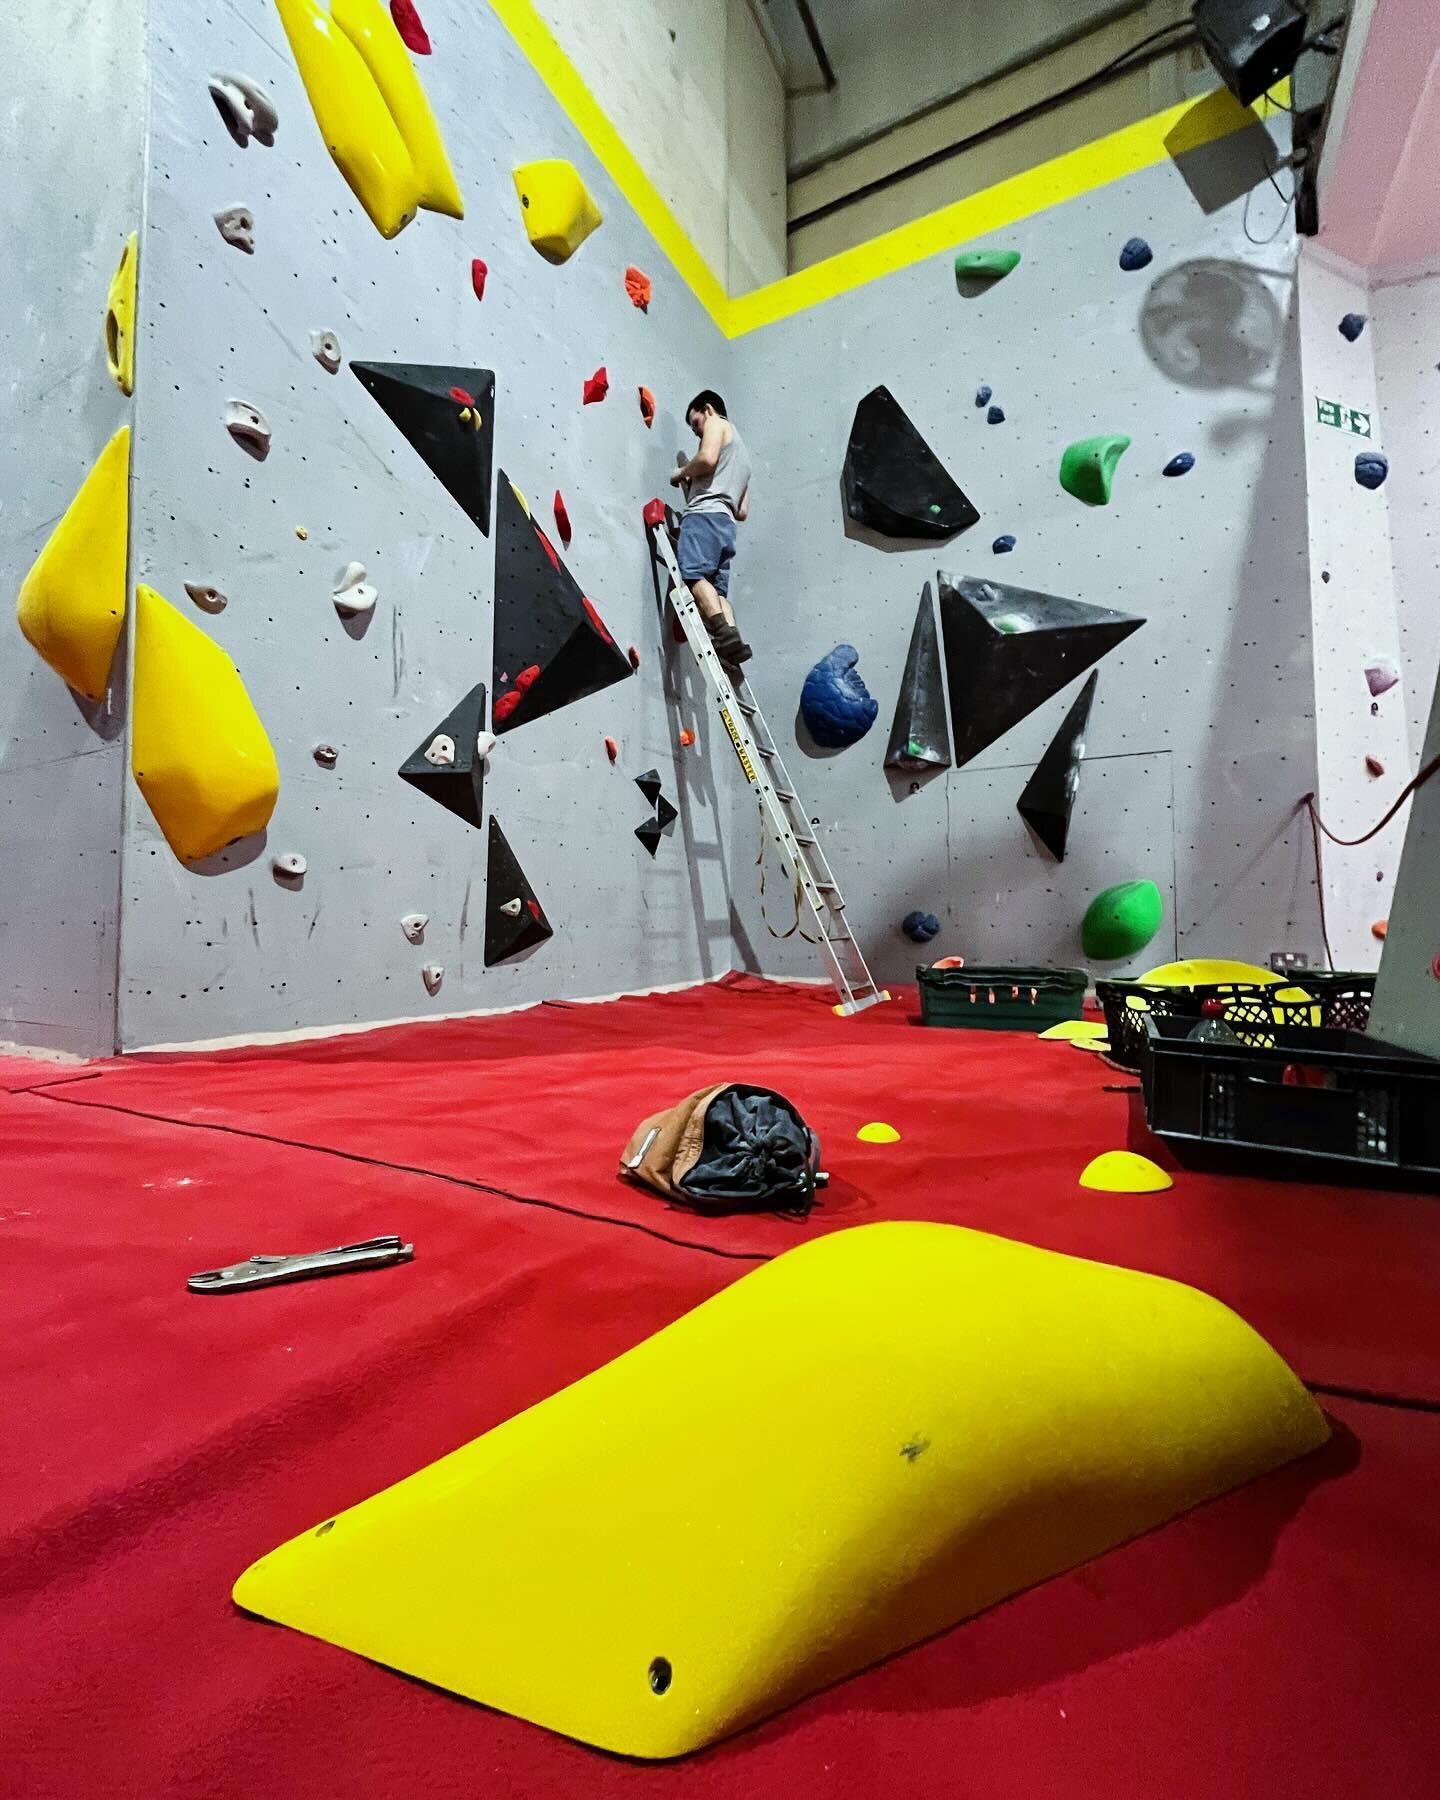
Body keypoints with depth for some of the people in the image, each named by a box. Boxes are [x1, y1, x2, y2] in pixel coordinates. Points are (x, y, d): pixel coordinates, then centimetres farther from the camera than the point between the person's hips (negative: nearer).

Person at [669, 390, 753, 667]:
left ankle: (726, 634, -40)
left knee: (694, 574, -23)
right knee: (718, 590, -2)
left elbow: (707, 458, -12)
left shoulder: (717, 423, 13)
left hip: (706, 514, -9)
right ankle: (733, 642, -21)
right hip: (726, 524, 9)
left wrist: (681, 473, 7)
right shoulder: (741, 455, 37)